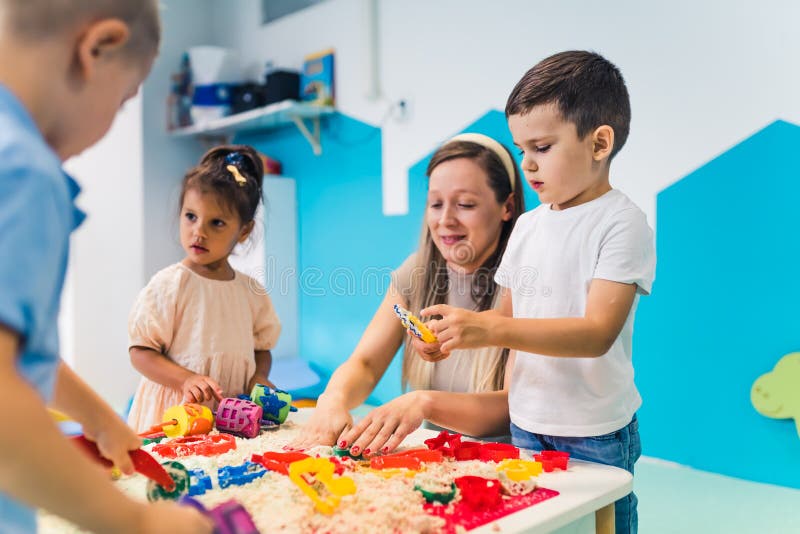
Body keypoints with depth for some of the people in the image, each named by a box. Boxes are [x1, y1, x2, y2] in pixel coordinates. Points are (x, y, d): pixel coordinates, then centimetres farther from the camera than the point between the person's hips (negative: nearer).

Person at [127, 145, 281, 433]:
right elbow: (140, 351, -4)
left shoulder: (252, 290, 7)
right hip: (177, 412, -3)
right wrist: (186, 380, -17)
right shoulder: (168, 284, -4)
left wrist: (259, 377, -1)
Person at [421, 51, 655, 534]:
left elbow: (598, 332, -23)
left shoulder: (622, 223, -13)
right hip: (525, 426, 6)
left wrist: (491, 330, -31)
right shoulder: (527, 226, 7)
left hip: (595, 436, -6)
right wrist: (456, 336, -7)